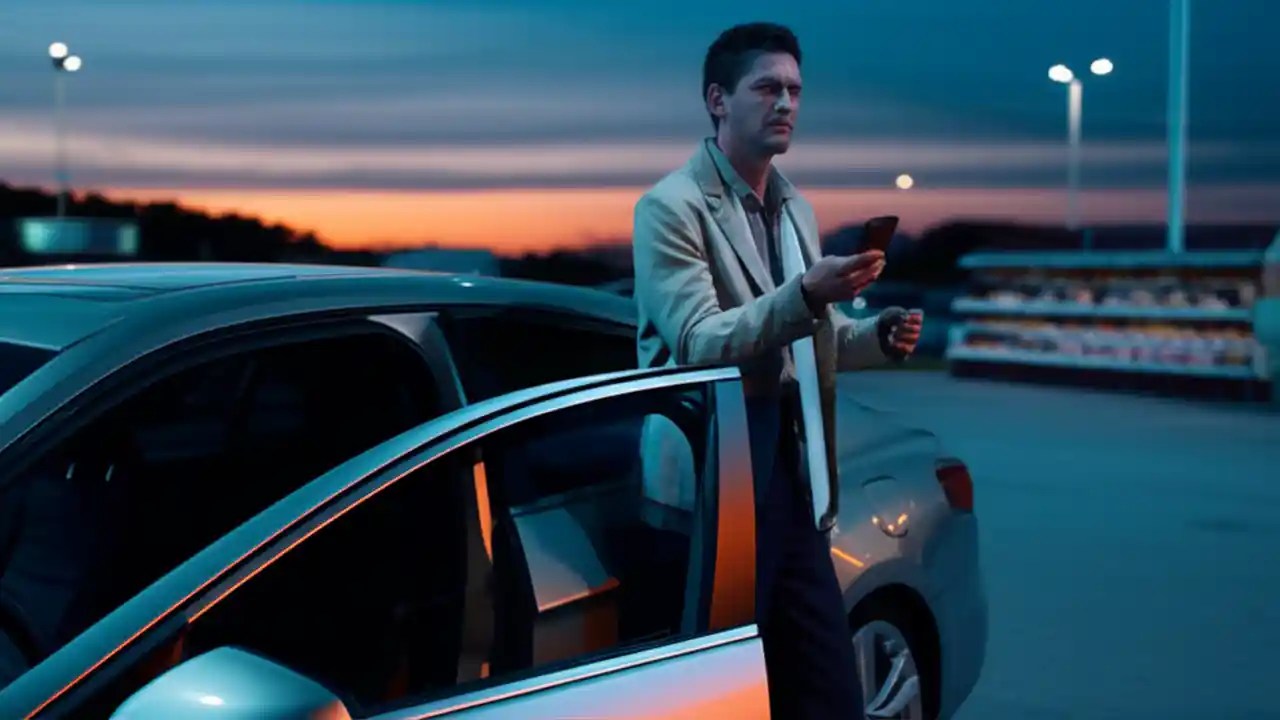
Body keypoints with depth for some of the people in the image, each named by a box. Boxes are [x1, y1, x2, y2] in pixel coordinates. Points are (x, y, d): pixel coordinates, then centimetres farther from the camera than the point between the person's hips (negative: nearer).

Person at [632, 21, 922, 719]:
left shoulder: (797, 209, 17)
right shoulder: (671, 206, -8)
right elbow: (698, 343, -18)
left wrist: (876, 336, 3)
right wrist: (805, 295, -30)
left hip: (792, 467, 7)